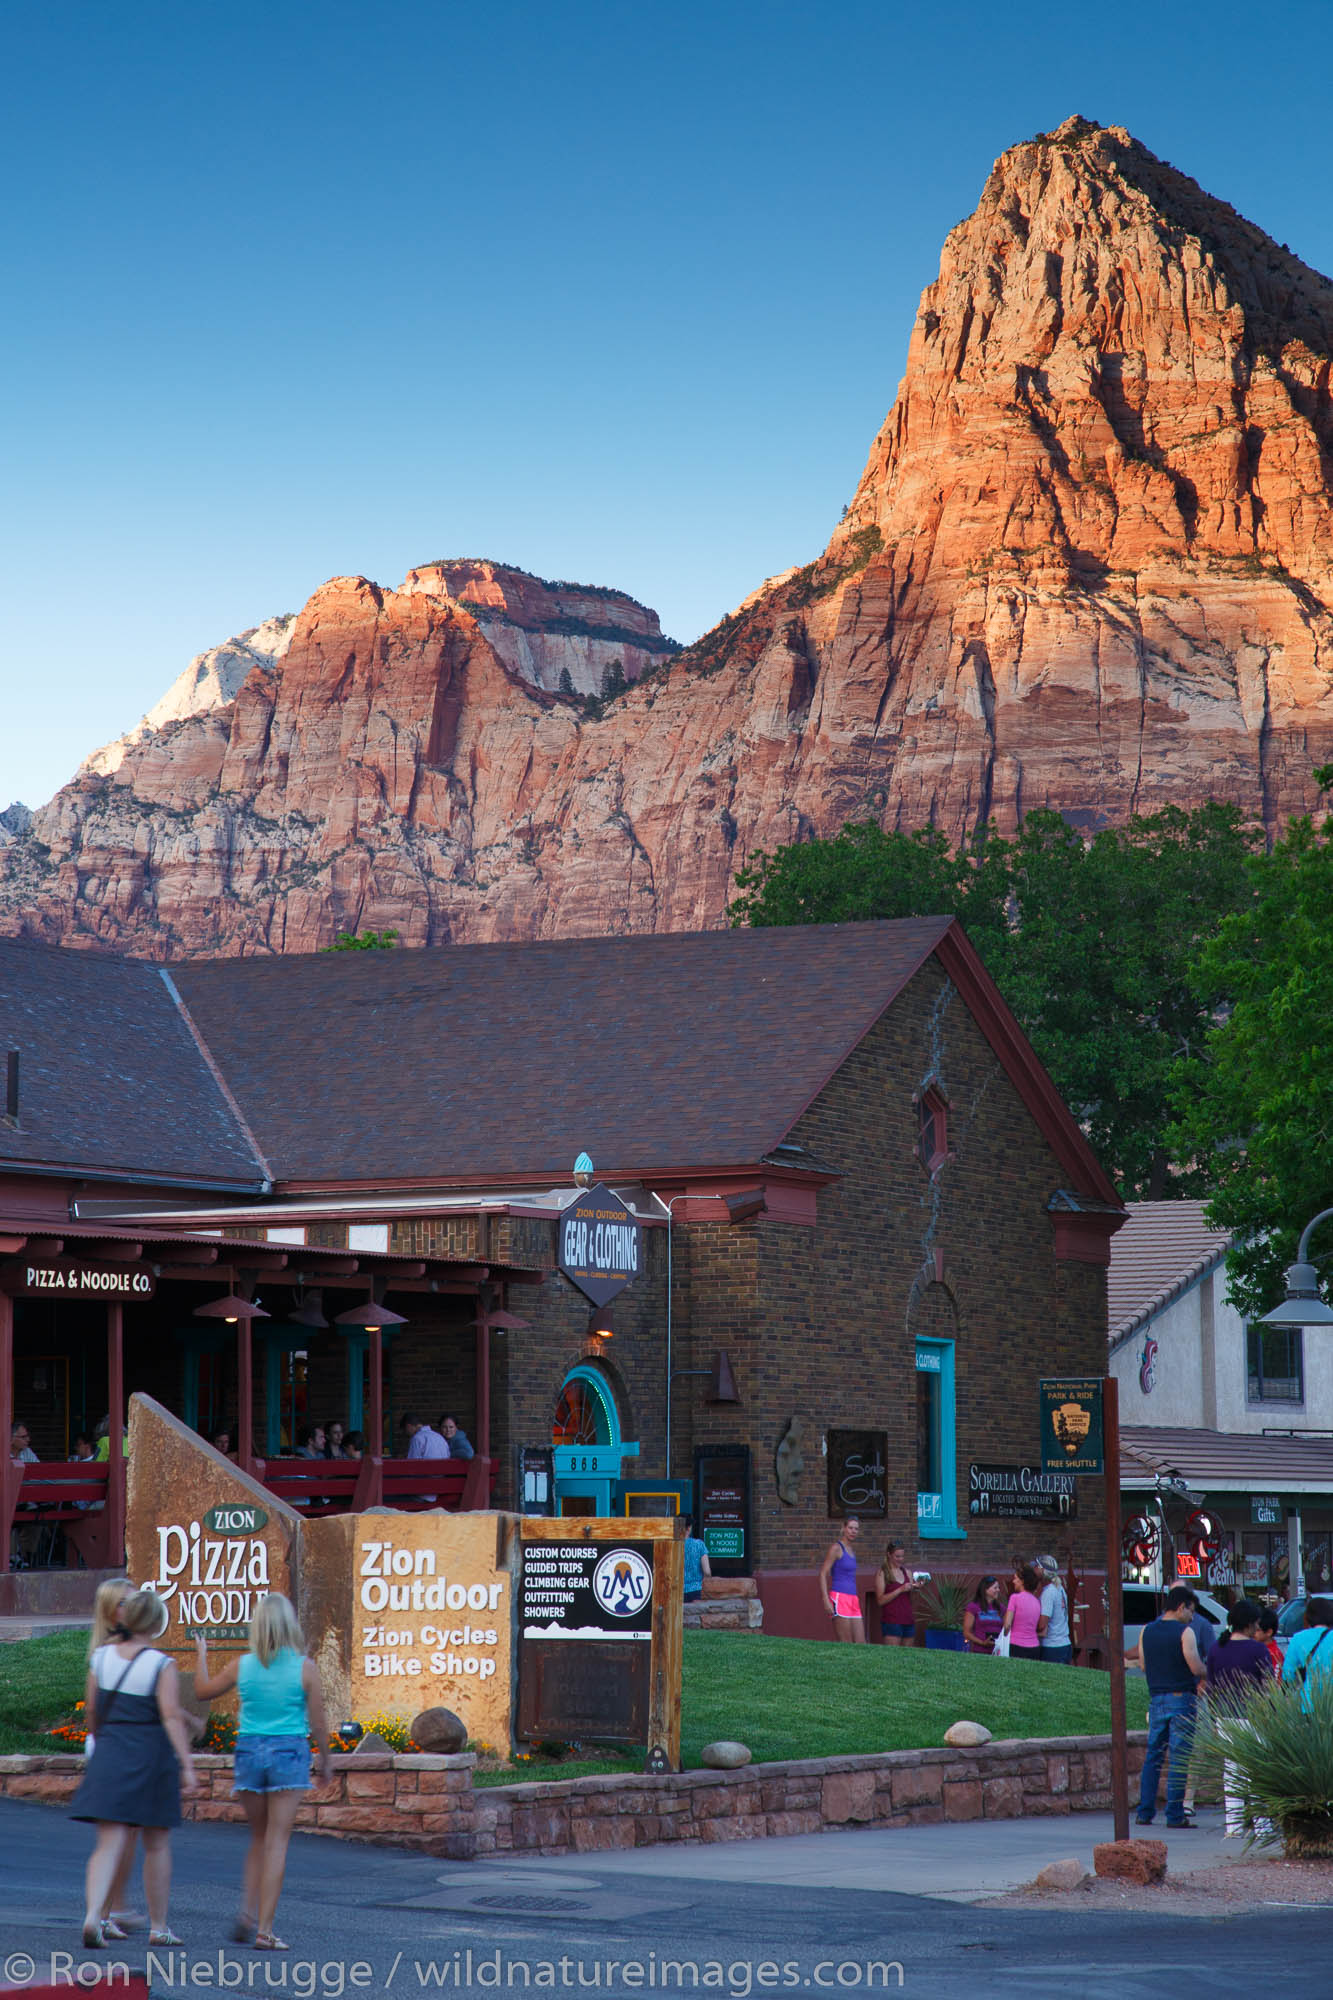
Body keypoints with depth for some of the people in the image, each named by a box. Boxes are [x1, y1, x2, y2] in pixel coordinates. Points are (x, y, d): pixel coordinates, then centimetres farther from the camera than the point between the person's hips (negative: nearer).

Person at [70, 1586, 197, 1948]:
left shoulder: (101, 1657, 3)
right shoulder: (162, 1665, -11)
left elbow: (92, 1709, 11)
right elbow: (172, 1717, -17)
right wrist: (187, 1765, -17)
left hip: (109, 1755, 3)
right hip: (152, 1756, -3)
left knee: (110, 1844, 0)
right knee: (157, 1845, 11)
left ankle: (93, 1915, -21)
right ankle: (159, 1927, 19)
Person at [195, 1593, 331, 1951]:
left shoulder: (242, 1666, -1)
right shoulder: (305, 1669, -7)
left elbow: (204, 1690, 16)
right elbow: (318, 1723, -4)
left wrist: (201, 1655, 32)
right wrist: (325, 1761, 11)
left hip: (249, 1749, 3)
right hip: (289, 1751, -3)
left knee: (259, 1839, 20)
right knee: (276, 1843, 0)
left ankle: (248, 1913, 7)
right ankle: (264, 1930, -3)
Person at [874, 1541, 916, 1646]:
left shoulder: (907, 1572, 14)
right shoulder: (881, 1573, -1)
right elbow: (880, 1600, -9)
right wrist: (900, 1590, -17)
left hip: (908, 1621, 6)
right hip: (891, 1621, -6)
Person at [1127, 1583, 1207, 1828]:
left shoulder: (1147, 1631, 7)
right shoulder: (1184, 1632, -11)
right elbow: (1196, 1668, -15)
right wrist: (1207, 1671, 4)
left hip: (1156, 1699, 5)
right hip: (1181, 1698, -5)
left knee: (1153, 1756, 13)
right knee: (1179, 1759, -3)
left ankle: (1145, 1812, 12)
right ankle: (1175, 1814, -4)